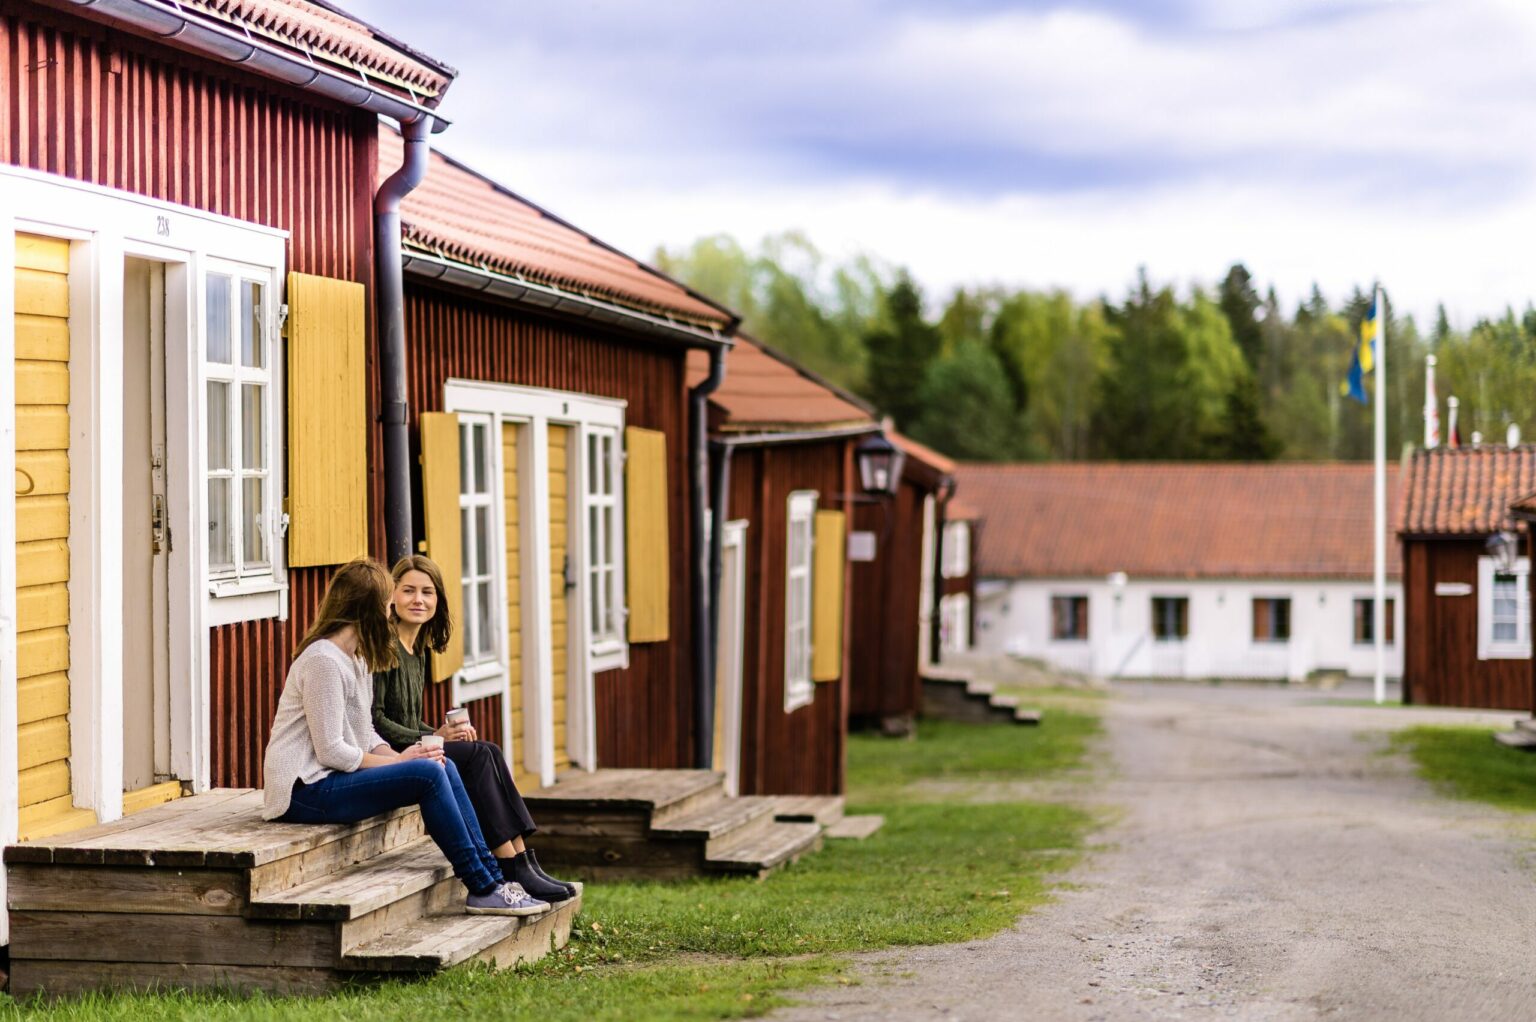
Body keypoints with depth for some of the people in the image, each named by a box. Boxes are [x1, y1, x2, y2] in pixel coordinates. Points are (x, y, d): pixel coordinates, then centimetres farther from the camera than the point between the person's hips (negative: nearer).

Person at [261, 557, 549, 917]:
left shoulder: (357, 659, 16)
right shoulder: (324, 661, -16)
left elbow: (366, 736, 16)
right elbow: (330, 751, -19)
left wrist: (395, 755, -4)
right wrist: (397, 761, -12)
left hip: (333, 780, 10)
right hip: (305, 793, -10)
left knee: (444, 766, -2)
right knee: (428, 774, -20)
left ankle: (491, 876, -5)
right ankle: (483, 889, -14)